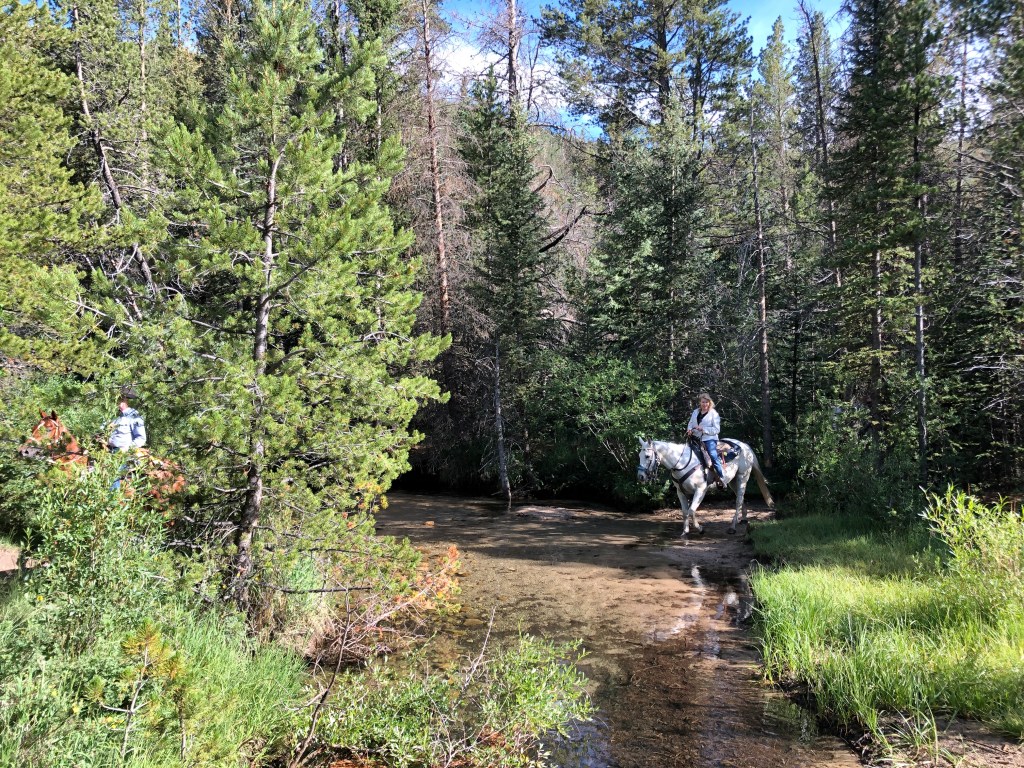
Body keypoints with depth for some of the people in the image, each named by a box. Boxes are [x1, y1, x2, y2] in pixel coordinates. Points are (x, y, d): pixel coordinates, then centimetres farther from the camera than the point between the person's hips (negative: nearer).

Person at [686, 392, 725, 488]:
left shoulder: (714, 413, -3)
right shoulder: (695, 412, 14)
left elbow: (716, 429, -8)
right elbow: (690, 424, 18)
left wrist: (703, 429, -19)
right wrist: (689, 430, -5)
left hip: (709, 438, -6)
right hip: (696, 439, 6)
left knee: (713, 455, -24)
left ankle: (722, 478, -19)